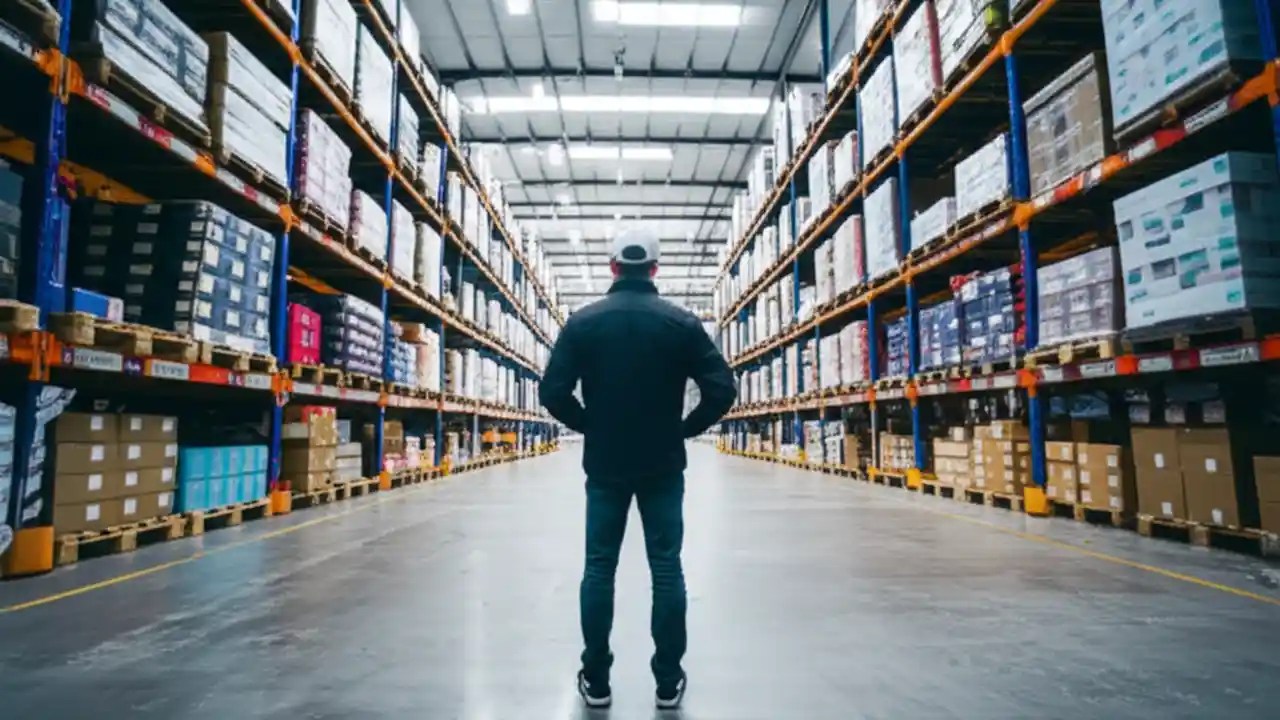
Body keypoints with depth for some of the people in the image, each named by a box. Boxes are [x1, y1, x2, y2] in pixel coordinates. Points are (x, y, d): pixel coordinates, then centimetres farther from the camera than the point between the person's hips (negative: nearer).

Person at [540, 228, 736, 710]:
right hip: (663, 468, 0)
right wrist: (687, 428, 4)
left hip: (604, 467, 1)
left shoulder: (583, 322, -3)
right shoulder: (682, 323, -4)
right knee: (666, 569, 9)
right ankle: (668, 681, 18)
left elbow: (553, 391, -9)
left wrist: (589, 425, 6)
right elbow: (722, 389, -9)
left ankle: (596, 680, 20)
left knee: (599, 569, 11)